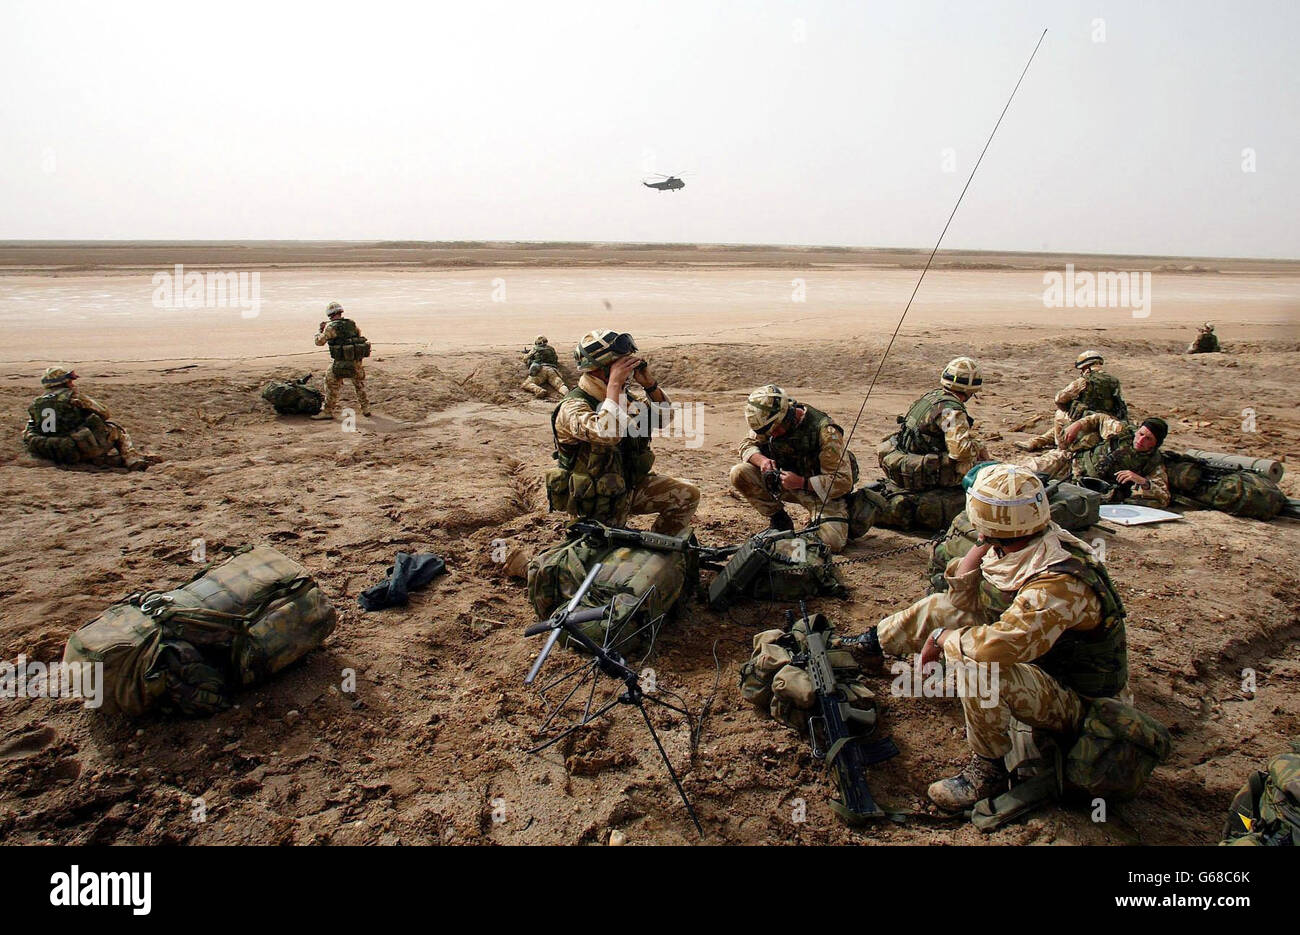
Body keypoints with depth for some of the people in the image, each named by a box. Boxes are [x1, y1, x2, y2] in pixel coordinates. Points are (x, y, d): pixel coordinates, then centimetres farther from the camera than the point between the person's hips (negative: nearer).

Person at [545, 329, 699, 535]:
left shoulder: (623, 398, 2)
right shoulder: (573, 407, -23)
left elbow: (663, 419, 10)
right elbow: (606, 433, -43)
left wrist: (649, 383, -6)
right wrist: (614, 383, -36)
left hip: (628, 486, 7)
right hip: (595, 501, -7)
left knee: (688, 494, 1)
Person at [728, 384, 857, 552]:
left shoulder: (824, 431, -27)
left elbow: (843, 481, -25)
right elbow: (748, 444, 1)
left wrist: (802, 482, -34)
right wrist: (761, 460, -23)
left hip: (821, 491, -5)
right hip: (786, 482, 5)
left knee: (832, 543, -29)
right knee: (739, 474, -17)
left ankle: (816, 520, 9)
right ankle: (779, 519, 2)